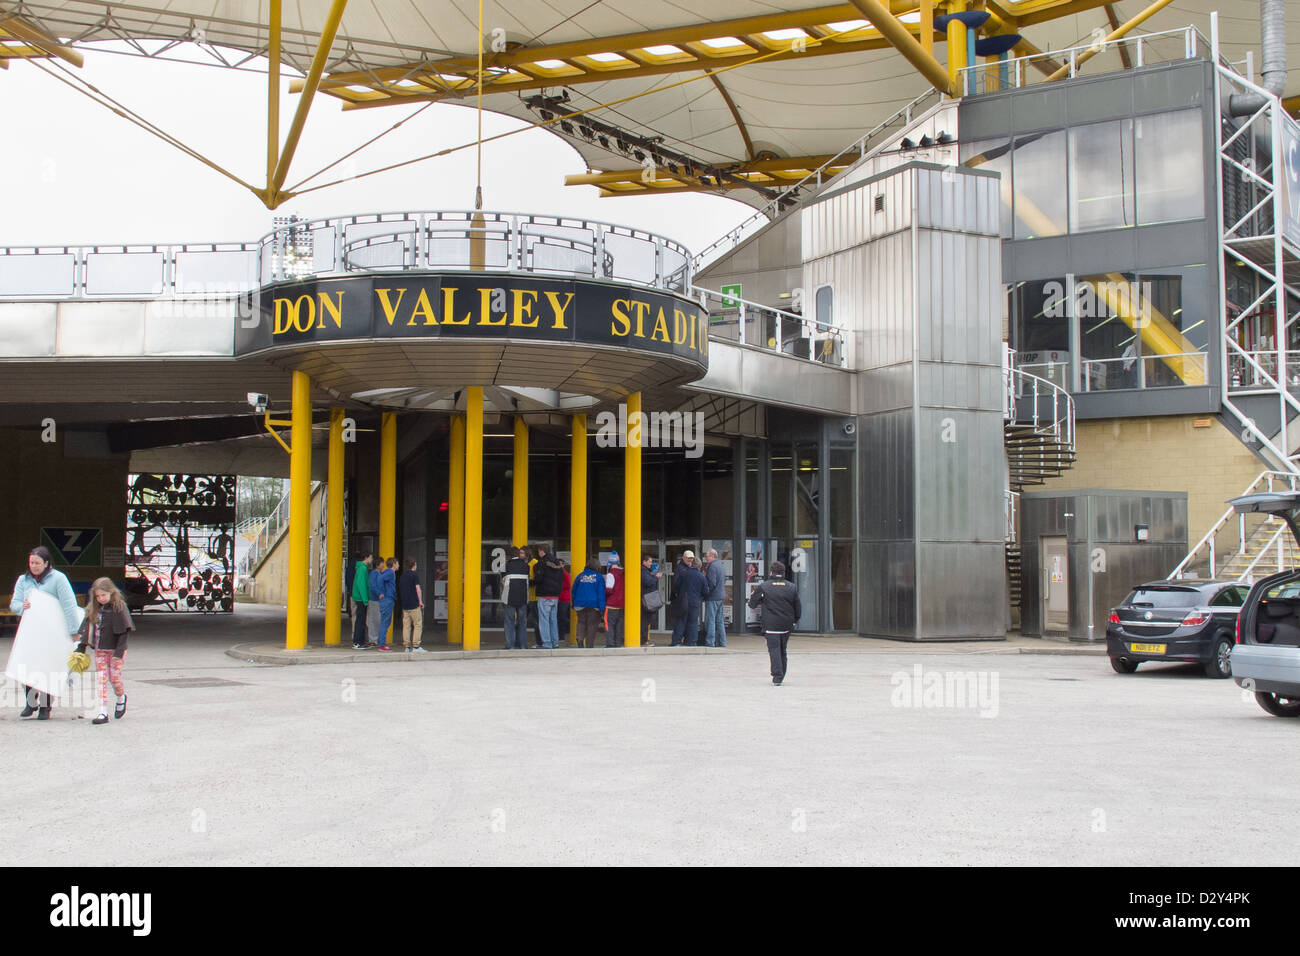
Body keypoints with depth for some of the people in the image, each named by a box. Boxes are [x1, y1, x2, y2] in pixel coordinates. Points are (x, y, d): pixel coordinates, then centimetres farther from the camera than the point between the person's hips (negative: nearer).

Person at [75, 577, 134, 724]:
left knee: (115, 677, -3)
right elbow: (87, 629, 12)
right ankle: (103, 713, -2)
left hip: (115, 649, -4)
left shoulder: (119, 607, -8)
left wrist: (119, 650, -17)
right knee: (101, 679, -1)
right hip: (99, 650, 4)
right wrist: (82, 646, 4)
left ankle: (121, 698, 31)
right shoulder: (93, 609, 7)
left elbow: (124, 631, -11)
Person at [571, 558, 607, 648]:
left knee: (581, 623, 10)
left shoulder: (580, 576, 6)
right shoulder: (599, 577, -3)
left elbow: (574, 591, 10)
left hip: (580, 604, 2)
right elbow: (601, 593, -6)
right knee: (592, 624, 4)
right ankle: (589, 644, 2)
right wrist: (602, 607, -6)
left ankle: (580, 638, -14)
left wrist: (573, 604, 18)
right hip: (594, 605, -2)